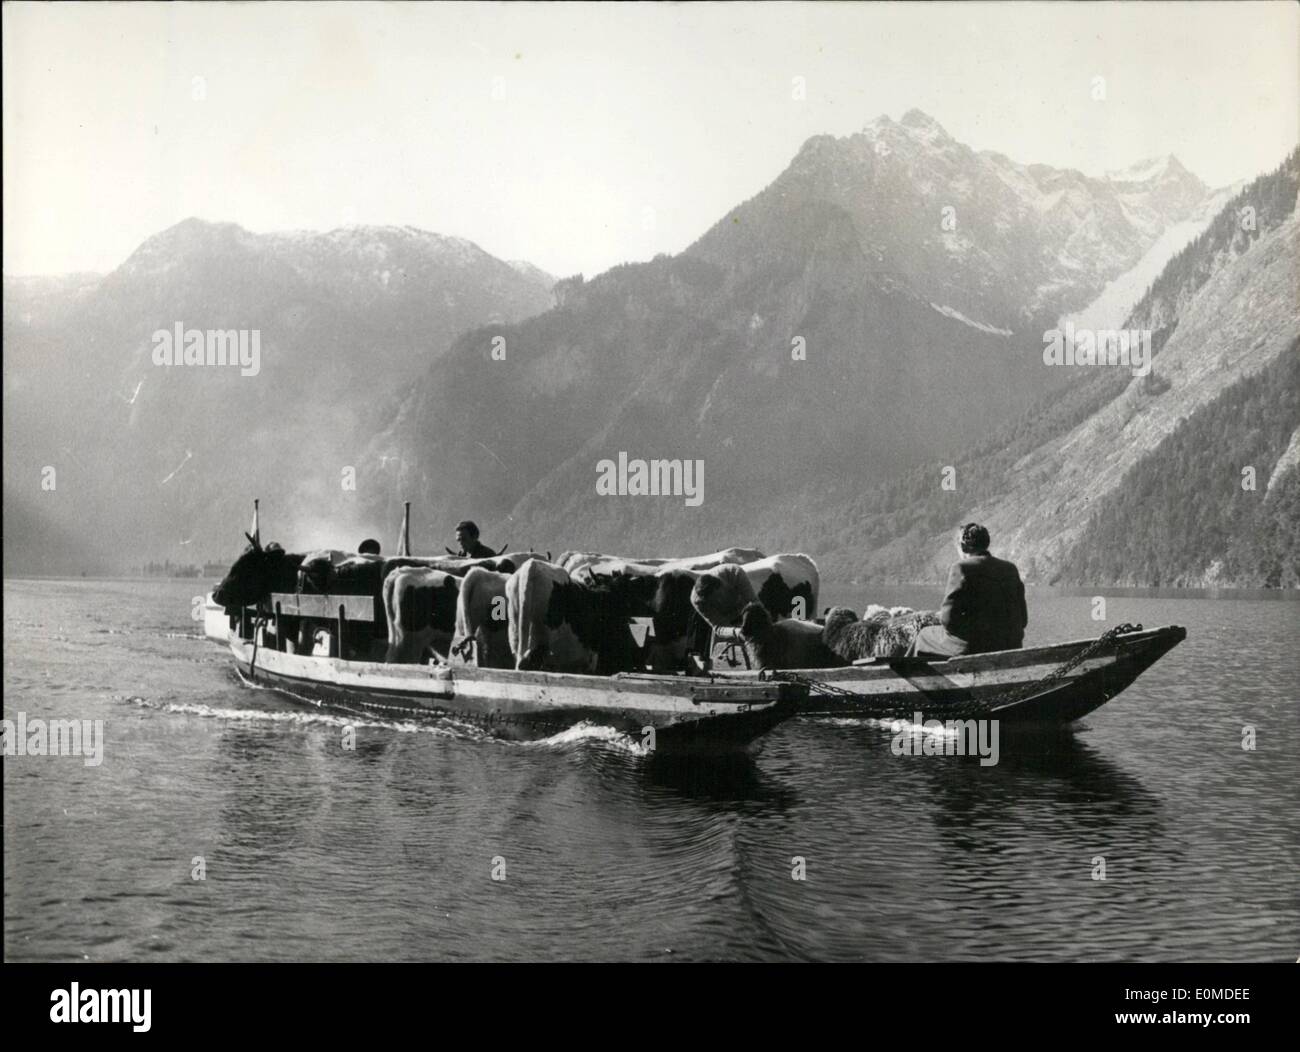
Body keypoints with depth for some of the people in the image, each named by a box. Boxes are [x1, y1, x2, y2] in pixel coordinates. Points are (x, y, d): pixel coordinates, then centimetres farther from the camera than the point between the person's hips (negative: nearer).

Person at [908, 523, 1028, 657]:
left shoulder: (962, 567, -10)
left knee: (924, 636, 21)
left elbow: (948, 619, -14)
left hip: (975, 649, -6)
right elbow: (1022, 619, 8)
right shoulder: (1011, 569, 8)